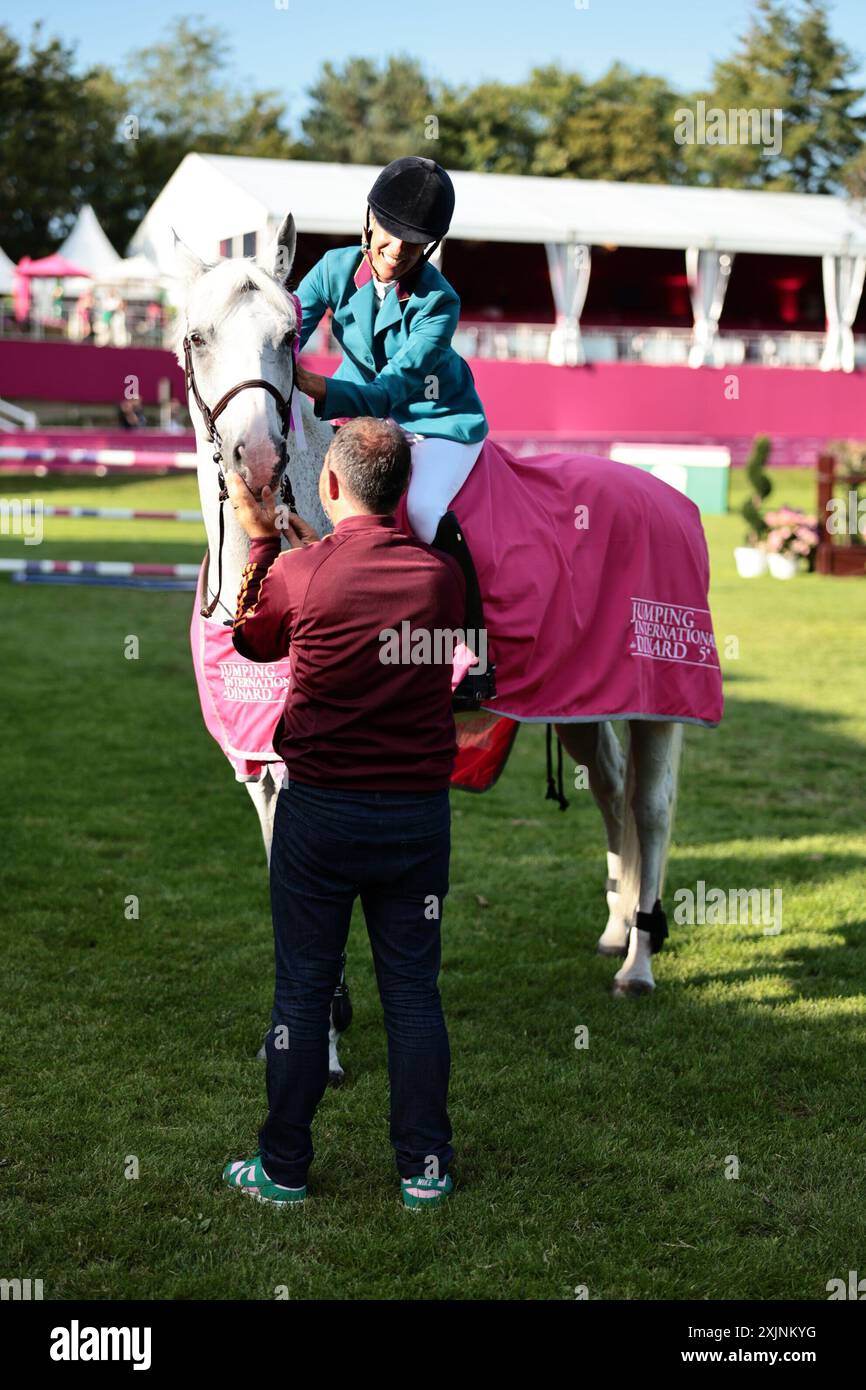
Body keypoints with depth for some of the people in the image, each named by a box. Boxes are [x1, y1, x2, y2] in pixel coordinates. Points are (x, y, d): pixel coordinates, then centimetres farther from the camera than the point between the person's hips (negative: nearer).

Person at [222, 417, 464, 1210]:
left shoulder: (296, 573, -11)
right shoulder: (443, 577, -4)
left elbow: (253, 640, 11)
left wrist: (262, 540, 20)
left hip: (320, 811, -2)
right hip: (419, 811, 2)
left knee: (304, 988, 8)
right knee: (414, 989, 10)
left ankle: (284, 1168, 17)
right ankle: (425, 1168, 16)